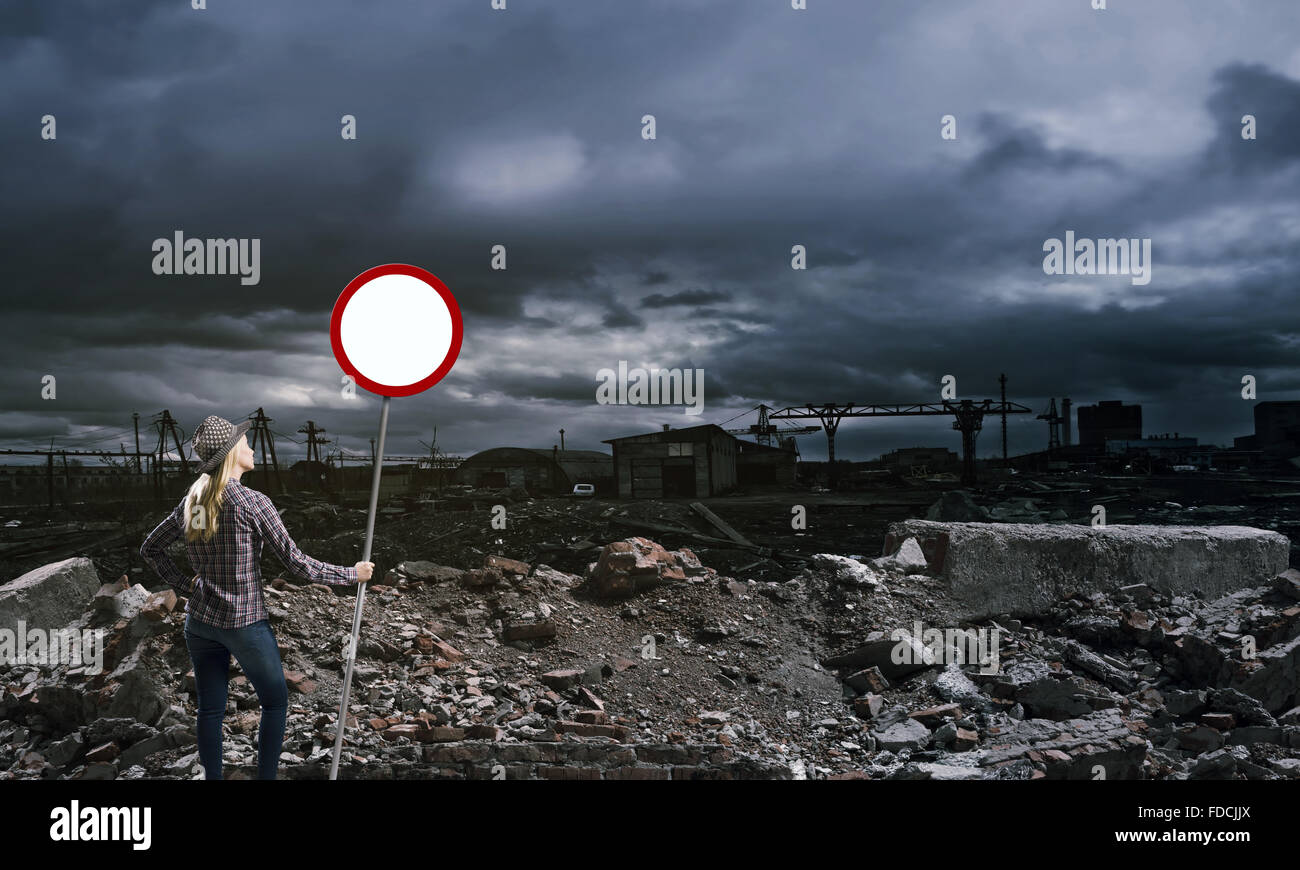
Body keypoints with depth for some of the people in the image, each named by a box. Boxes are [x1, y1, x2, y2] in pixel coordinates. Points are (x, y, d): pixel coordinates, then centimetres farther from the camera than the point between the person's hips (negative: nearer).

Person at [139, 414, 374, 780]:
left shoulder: (191, 501, 0)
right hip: (245, 624, -6)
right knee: (275, 702, 14)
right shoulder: (252, 503, -19)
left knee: (210, 709, 14)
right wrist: (351, 574, -5)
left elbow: (149, 548, 12)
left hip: (200, 621, 6)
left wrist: (184, 585, 12)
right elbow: (296, 564, -16)